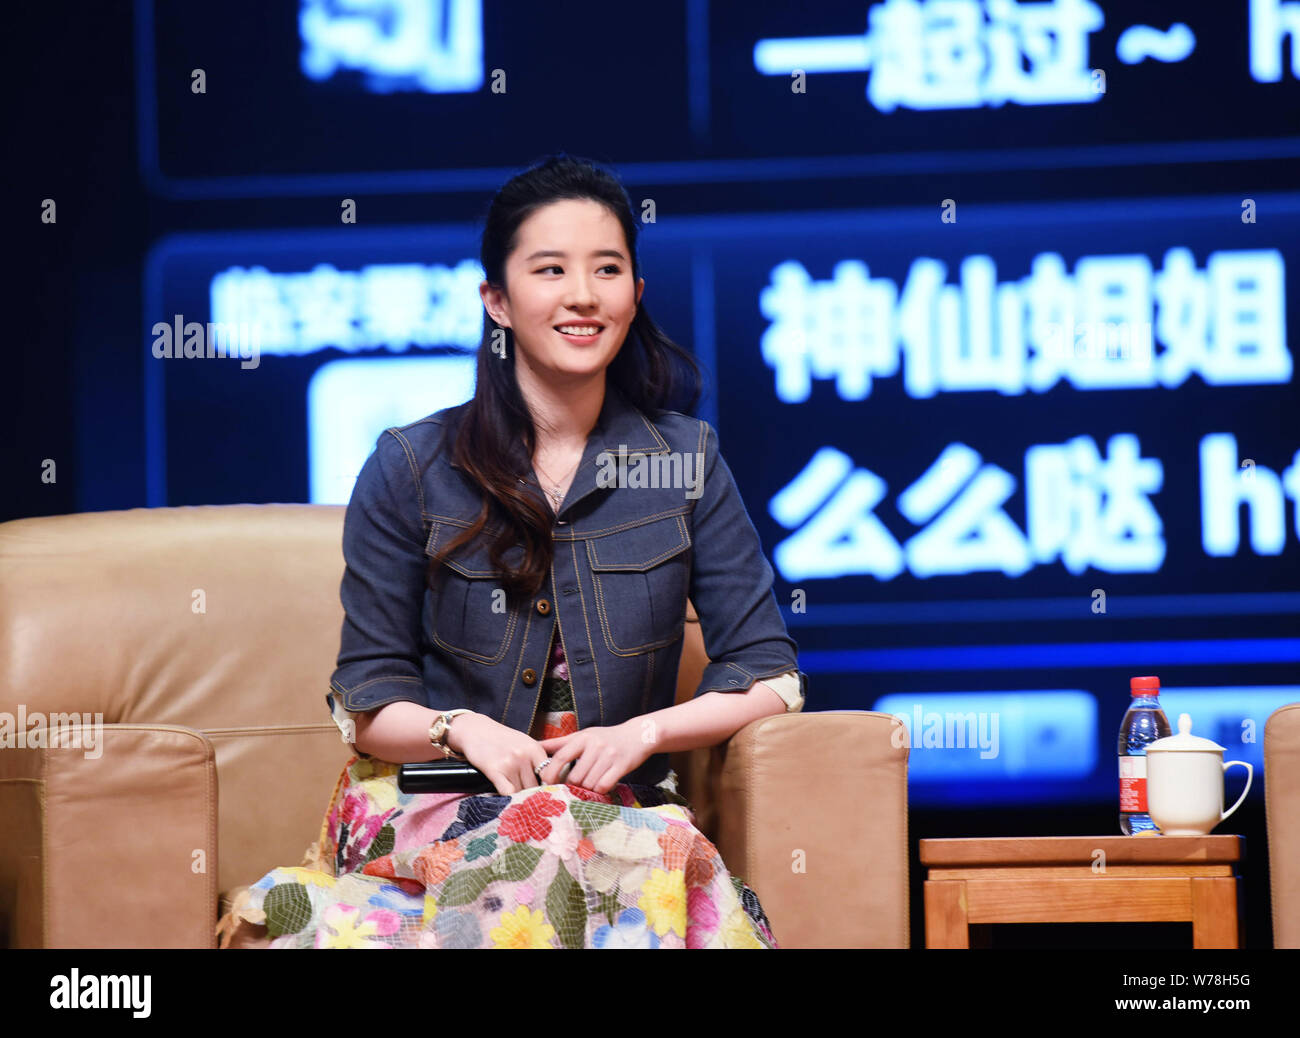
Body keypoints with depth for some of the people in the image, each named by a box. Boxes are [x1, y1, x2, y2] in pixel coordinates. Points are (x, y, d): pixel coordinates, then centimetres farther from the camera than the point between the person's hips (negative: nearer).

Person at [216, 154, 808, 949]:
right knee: (547, 849, -40)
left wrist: (642, 732, -10)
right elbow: (367, 702, 5)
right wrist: (463, 730, -16)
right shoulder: (411, 468, 5)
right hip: (429, 805, -2)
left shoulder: (687, 460, 8)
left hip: (623, 805, 2)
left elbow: (770, 676, 8)